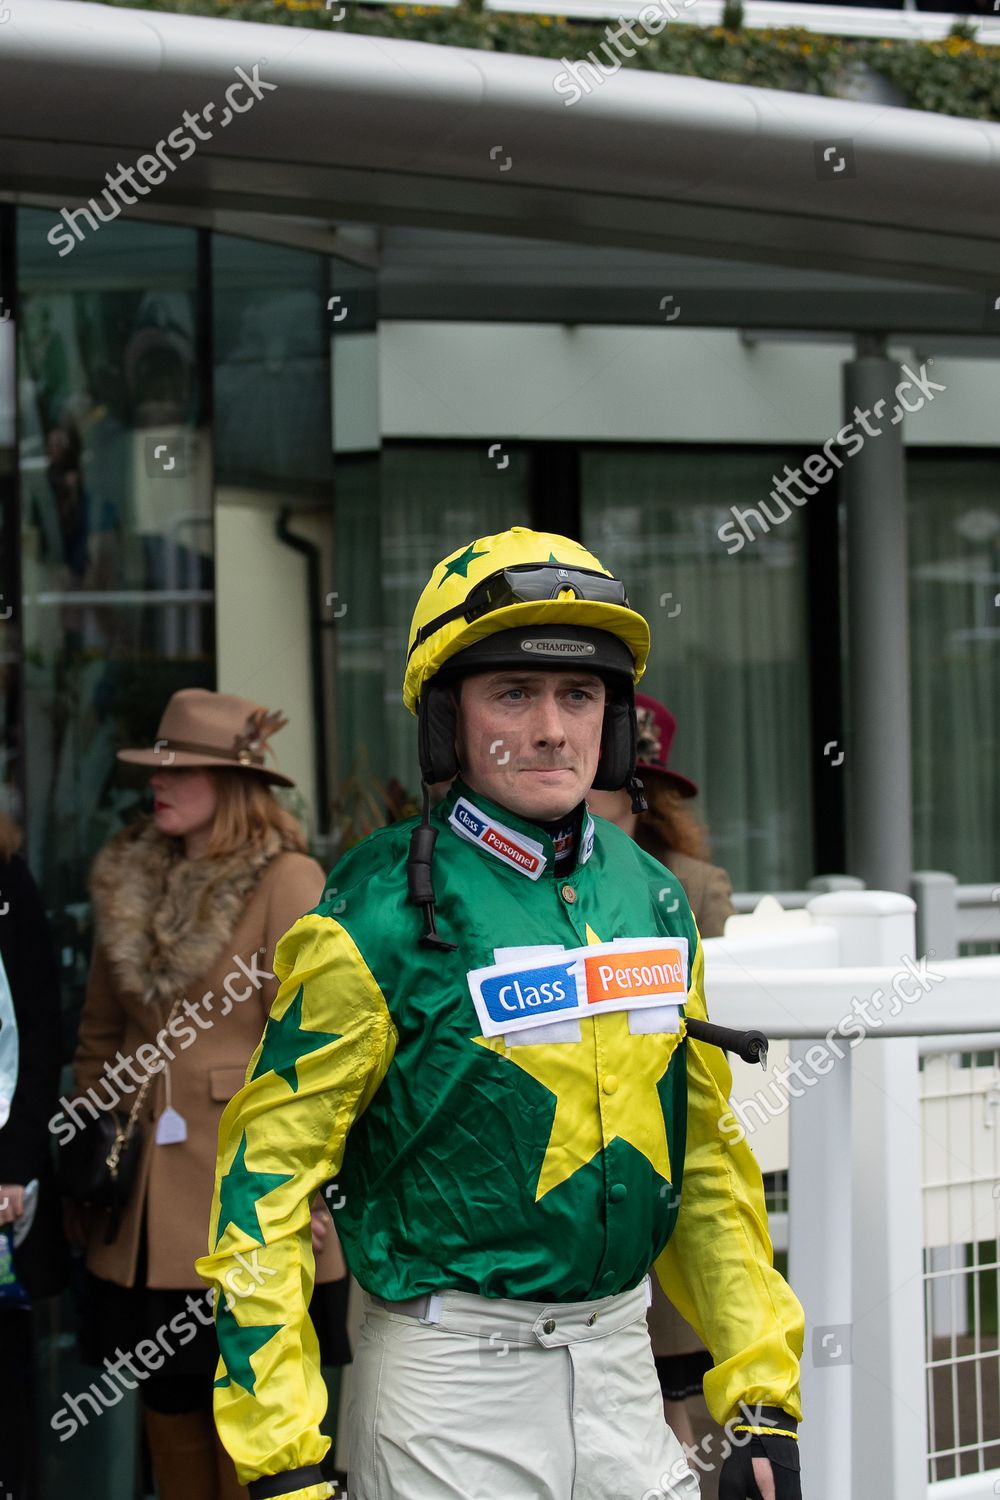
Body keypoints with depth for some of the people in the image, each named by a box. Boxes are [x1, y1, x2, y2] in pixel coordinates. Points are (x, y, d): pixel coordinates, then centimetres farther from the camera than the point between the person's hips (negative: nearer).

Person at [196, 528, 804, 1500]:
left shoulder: (651, 900, 6)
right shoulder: (385, 916, -12)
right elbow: (267, 1173, -12)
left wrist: (764, 1402, 11)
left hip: (621, 1360, 5)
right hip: (450, 1378, -5)